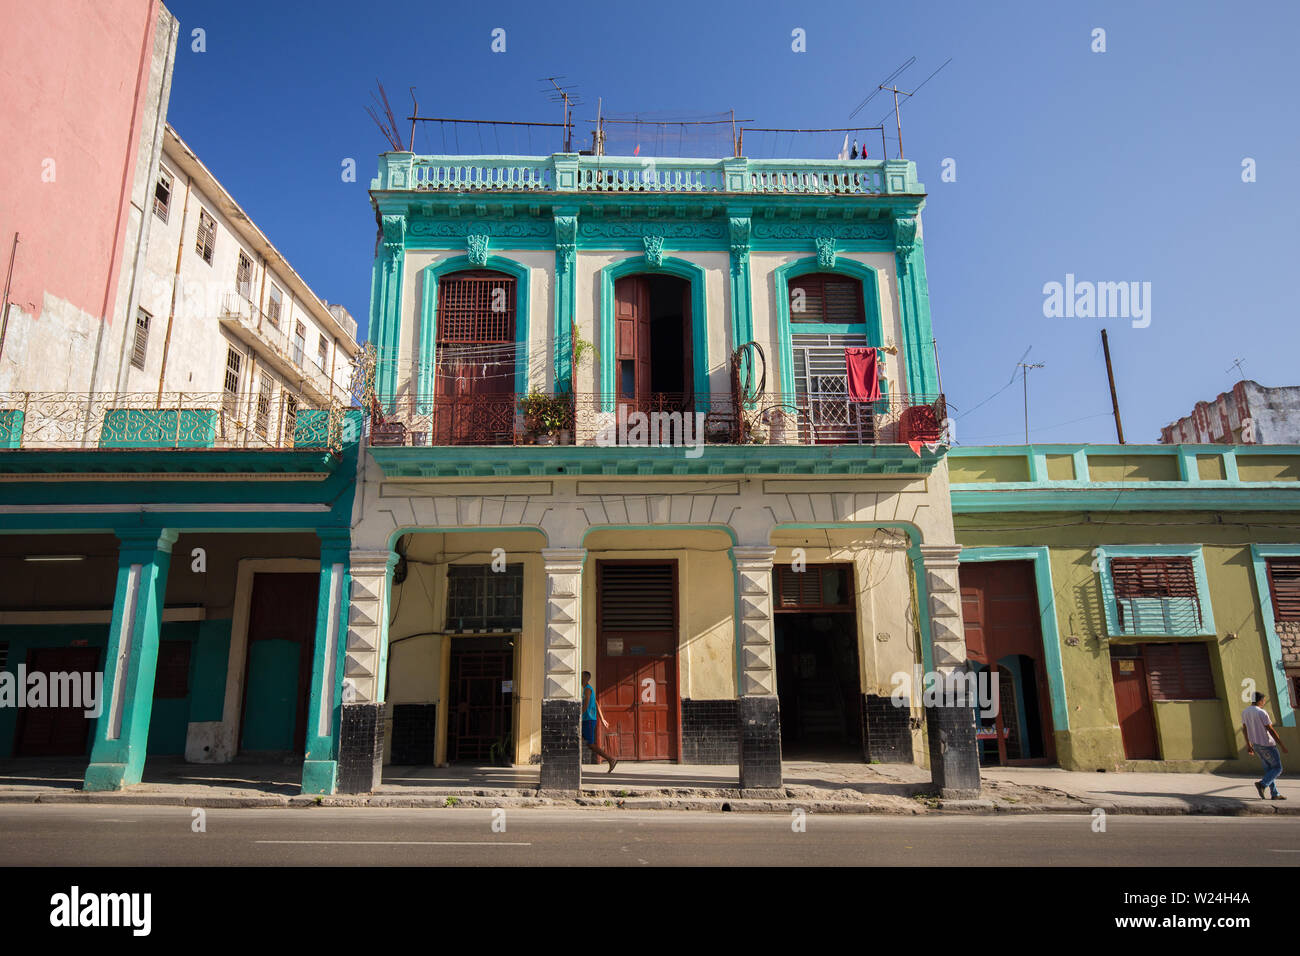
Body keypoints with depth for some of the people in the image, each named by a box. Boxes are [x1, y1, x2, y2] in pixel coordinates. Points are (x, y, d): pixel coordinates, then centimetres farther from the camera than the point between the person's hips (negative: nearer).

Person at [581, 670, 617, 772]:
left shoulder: (587, 689, -11)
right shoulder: (588, 689, 20)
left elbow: (585, 706, -21)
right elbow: (597, 705, 22)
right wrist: (602, 719, 23)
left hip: (588, 720, -10)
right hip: (586, 721, 10)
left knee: (590, 744, -9)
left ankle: (611, 760, -6)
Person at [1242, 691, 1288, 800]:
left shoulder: (1244, 712, 6)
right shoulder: (1261, 712, -18)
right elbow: (1271, 730, -17)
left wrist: (1248, 745, 20)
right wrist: (1282, 745, -10)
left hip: (1256, 745, 7)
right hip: (1267, 745, -7)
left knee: (1268, 769, 13)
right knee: (1277, 768, 4)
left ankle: (1275, 794, 13)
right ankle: (1262, 784, -13)